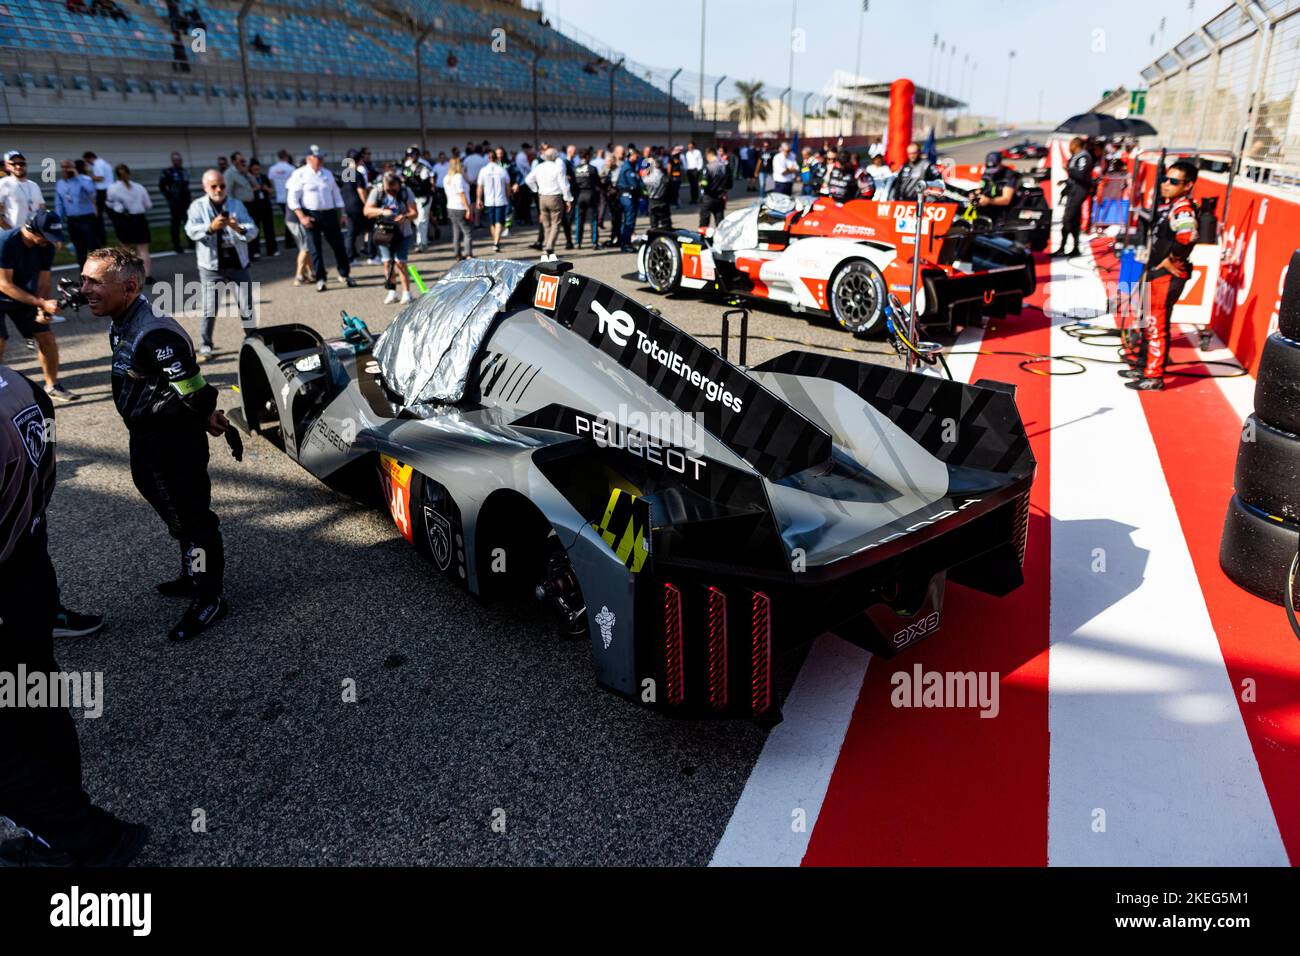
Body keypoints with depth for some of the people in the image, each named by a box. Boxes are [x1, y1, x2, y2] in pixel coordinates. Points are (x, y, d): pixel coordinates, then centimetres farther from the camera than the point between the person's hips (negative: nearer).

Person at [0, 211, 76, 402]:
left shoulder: (46, 246, -13)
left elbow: (44, 282, -7)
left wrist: (43, 308, -24)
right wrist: (41, 303, -38)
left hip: (24, 296, 6)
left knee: (46, 337, 3)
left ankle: (52, 385, 19)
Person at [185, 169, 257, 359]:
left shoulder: (237, 205, 7)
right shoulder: (198, 206, 2)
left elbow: (253, 230, -5)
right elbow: (191, 231, -14)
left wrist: (239, 228, -27)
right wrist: (211, 227, -33)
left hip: (238, 264, 2)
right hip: (211, 266, -2)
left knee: (247, 307, 6)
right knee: (209, 311, -2)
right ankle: (205, 348, 8)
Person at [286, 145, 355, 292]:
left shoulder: (327, 174, 12)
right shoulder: (300, 174, -3)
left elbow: (336, 193, 17)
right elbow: (292, 198, -6)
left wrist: (342, 213, 10)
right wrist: (302, 217, -14)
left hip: (329, 214, 4)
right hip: (311, 216, -4)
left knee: (338, 245, 4)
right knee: (315, 249, 1)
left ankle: (344, 275, 17)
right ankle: (320, 279, 8)